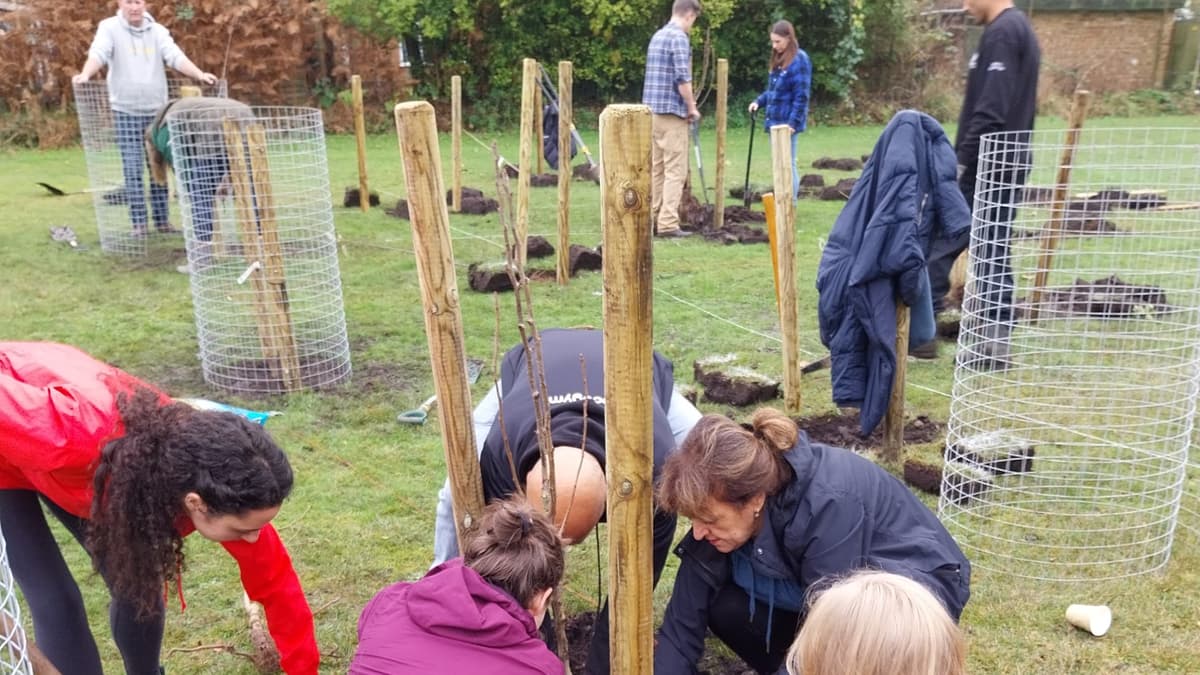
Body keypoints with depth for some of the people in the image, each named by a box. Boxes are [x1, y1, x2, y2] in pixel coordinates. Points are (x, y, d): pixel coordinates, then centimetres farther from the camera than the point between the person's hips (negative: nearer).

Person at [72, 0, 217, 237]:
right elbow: (98, 53, -14)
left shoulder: (158, 31, 7)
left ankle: (162, 219, 14)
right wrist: (85, 74, -34)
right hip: (126, 111, -2)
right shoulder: (109, 27, 0)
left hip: (157, 110, 3)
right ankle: (139, 223, 2)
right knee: (133, 169, -3)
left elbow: (175, 56, -6)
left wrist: (200, 74, -23)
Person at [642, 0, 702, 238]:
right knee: (675, 170, -7)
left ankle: (652, 218, 14)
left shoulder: (657, 36, 17)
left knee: (656, 168, 11)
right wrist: (692, 108, -6)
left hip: (652, 110, 9)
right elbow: (683, 78, -19)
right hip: (671, 111, -9)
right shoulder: (679, 37, -10)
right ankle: (667, 223, -9)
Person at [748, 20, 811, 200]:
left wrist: (793, 122, -19)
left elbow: (801, 95, -15)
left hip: (787, 122, -8)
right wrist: (759, 101, 5)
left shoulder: (799, 60, -11)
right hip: (774, 120, 8)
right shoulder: (778, 59, 14)